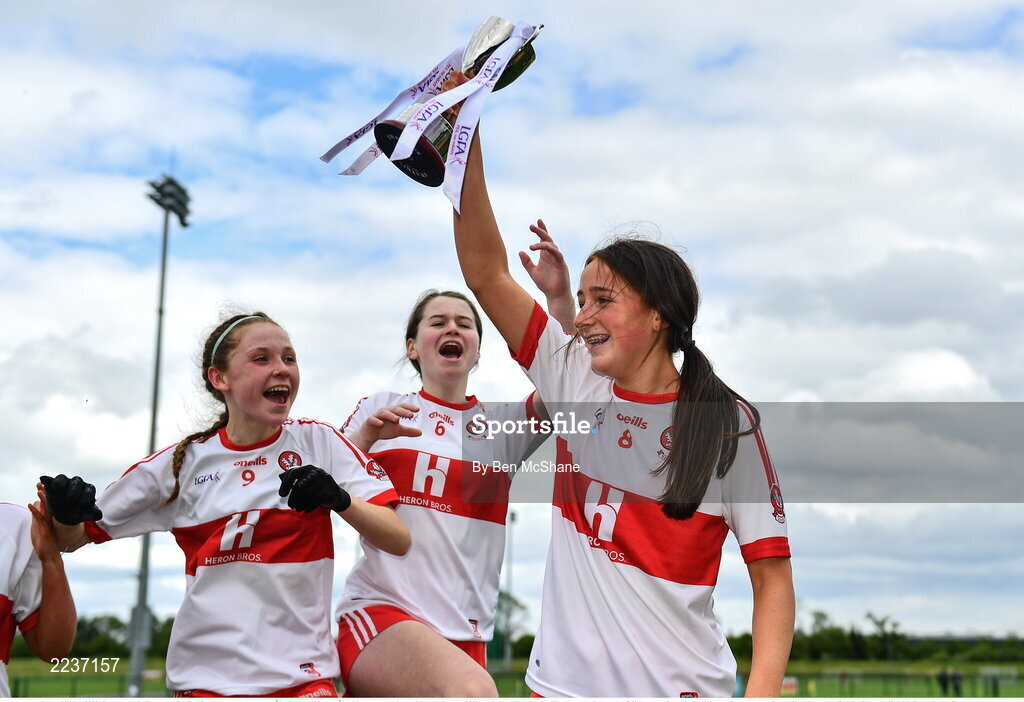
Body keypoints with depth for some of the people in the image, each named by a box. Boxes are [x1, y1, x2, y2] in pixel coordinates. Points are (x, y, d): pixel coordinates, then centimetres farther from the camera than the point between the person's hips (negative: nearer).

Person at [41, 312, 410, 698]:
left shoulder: (318, 441, 1)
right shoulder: (181, 463, 4)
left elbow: (398, 540, -4)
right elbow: (77, 536, 12)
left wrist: (339, 499, -22)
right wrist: (67, 515, -11)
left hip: (302, 676, 0)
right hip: (206, 677, 1)